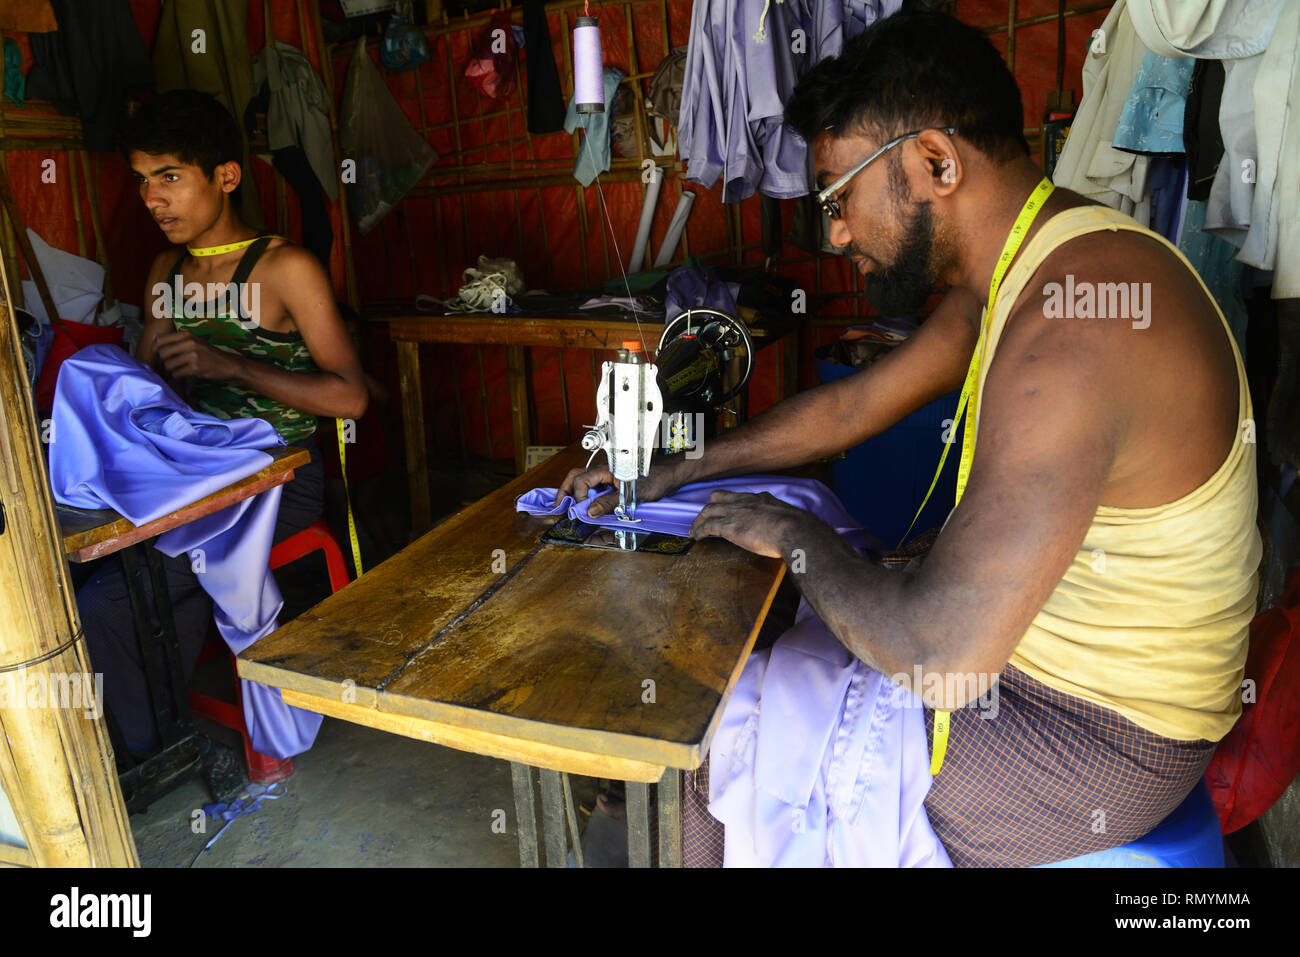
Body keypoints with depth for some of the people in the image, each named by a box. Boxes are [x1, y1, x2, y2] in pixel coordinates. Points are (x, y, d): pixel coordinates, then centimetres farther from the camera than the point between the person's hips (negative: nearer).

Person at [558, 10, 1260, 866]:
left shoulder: (1071, 331, -33)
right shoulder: (1021, 268, 1)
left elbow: (941, 659, -35)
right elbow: (852, 407, 10)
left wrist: (798, 537, -17)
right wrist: (677, 469, 10)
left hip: (1100, 735, -8)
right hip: (1029, 647, 9)